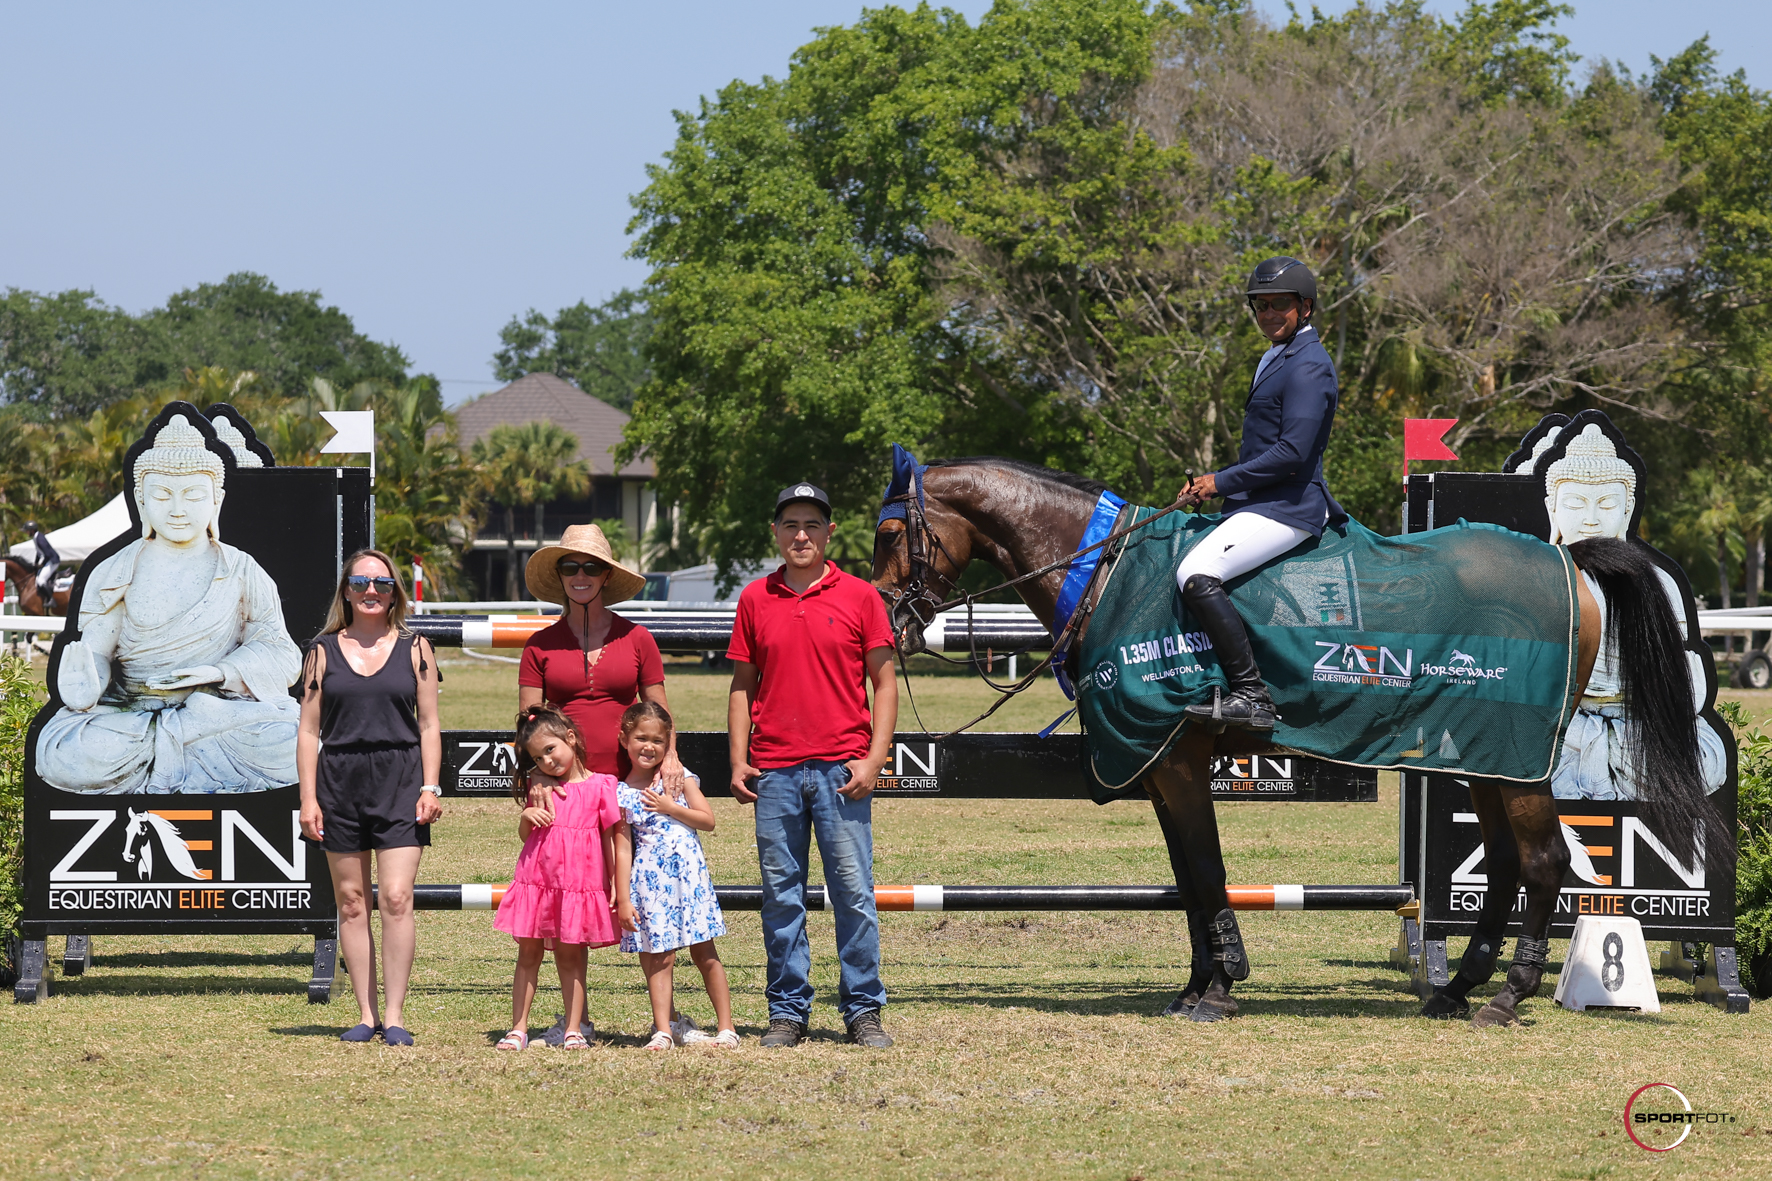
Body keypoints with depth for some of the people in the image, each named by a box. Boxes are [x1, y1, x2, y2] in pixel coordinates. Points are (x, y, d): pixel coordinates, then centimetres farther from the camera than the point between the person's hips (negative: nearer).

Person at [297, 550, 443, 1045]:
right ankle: (366, 1015, 10)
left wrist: (430, 787, -2)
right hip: (340, 781, 2)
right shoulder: (324, 651, 8)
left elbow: (429, 725, 8)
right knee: (351, 902, 4)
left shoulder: (414, 649, 7)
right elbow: (309, 730, 7)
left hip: (399, 780, -2)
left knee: (396, 900, -10)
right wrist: (308, 796, 0)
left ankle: (395, 1017, -6)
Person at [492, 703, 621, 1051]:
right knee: (528, 954, 4)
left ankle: (574, 1029, 5)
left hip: (580, 882, -3)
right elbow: (524, 836, 17)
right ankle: (518, 1028, 8)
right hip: (536, 878, 3)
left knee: (570, 956, 1)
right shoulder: (542, 788, 12)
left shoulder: (600, 787, 1)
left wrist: (615, 887, 1)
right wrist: (528, 817, -5)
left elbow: (610, 839, 3)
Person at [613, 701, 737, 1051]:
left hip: (687, 870, 0)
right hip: (648, 878, 0)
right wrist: (623, 899, -4)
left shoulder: (679, 776, 4)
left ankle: (726, 1027, 7)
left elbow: (707, 820, 1)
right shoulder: (621, 794, 2)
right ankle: (663, 1029, 2)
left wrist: (670, 808, -10)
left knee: (704, 952, 2)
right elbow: (622, 850, 0)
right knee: (658, 956, -2)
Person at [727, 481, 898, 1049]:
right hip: (774, 771, 2)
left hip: (840, 767, -2)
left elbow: (884, 684, 4)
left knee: (853, 892, -3)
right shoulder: (755, 600, 10)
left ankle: (863, 1011, 4)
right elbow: (743, 687, 13)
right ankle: (788, 1012, 11)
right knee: (781, 895, 4)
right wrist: (738, 763, 4)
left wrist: (874, 758, -7)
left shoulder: (859, 597, 4)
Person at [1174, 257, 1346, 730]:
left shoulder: (1307, 367, -13)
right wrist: (1210, 484, 12)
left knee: (1197, 576, -28)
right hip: (1258, 504, 11)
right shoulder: (1276, 359, 20)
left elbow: (1292, 453, -21)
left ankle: (1251, 695, -29)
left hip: (1287, 509, -11)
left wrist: (1222, 482, -15)